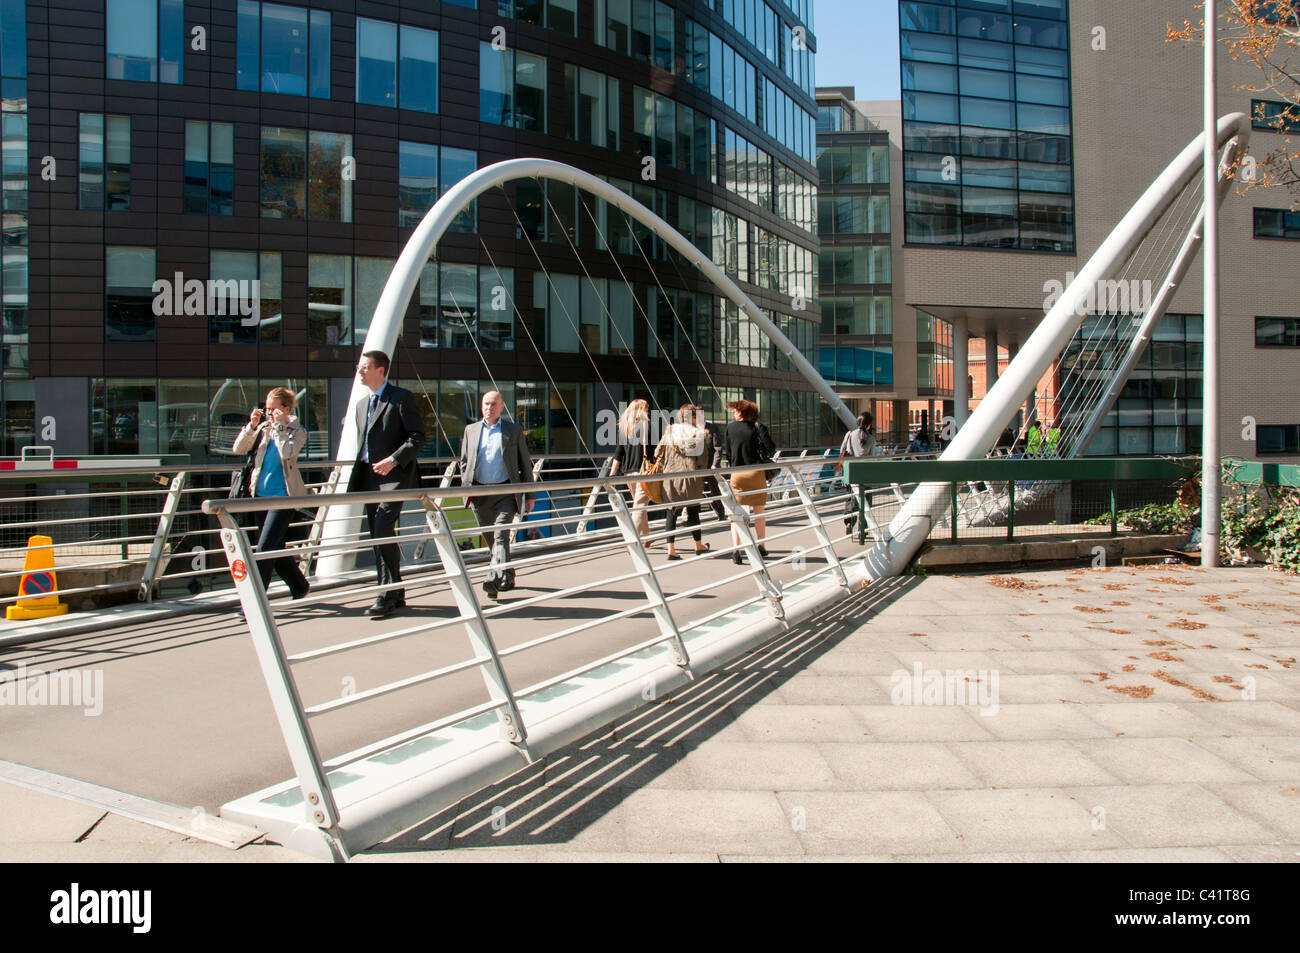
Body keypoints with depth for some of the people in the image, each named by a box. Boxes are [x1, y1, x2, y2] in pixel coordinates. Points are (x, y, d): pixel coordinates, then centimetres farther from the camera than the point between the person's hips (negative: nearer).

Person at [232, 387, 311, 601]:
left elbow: (287, 452, -23)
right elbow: (238, 449, 3)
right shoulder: (263, 427, 9)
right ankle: (299, 587, 33)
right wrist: (252, 425, -7)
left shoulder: (297, 431, -4)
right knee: (275, 548, 15)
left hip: (283, 496, -6)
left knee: (265, 548, -13)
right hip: (263, 495, 6)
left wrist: (279, 425, -17)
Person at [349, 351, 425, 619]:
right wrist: (357, 478, 14)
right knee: (377, 535, 8)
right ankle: (395, 595, 17)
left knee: (383, 529, -19)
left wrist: (393, 460, -20)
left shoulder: (402, 398, -4)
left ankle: (387, 594, -13)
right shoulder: (361, 404, 20)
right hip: (369, 477, 8)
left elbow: (417, 436, -10)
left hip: (395, 475, -8)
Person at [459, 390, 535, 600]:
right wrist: (467, 485, 1)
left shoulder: (514, 430, 6)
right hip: (479, 493, 4)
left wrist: (529, 495, 5)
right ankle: (508, 577, 23)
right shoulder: (471, 430, 14)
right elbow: (464, 461, 18)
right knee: (491, 539, 9)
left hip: (504, 491, -3)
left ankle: (497, 579, -27)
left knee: (501, 535, -17)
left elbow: (525, 464, 8)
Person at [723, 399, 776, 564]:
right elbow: (771, 447, -9)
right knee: (759, 512, 13)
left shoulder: (730, 427, 0)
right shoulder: (757, 427, -3)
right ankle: (761, 547, 23)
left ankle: (736, 550, -9)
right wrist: (762, 459, 8)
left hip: (737, 474, 0)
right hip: (756, 473, 0)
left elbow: (728, 453, 5)